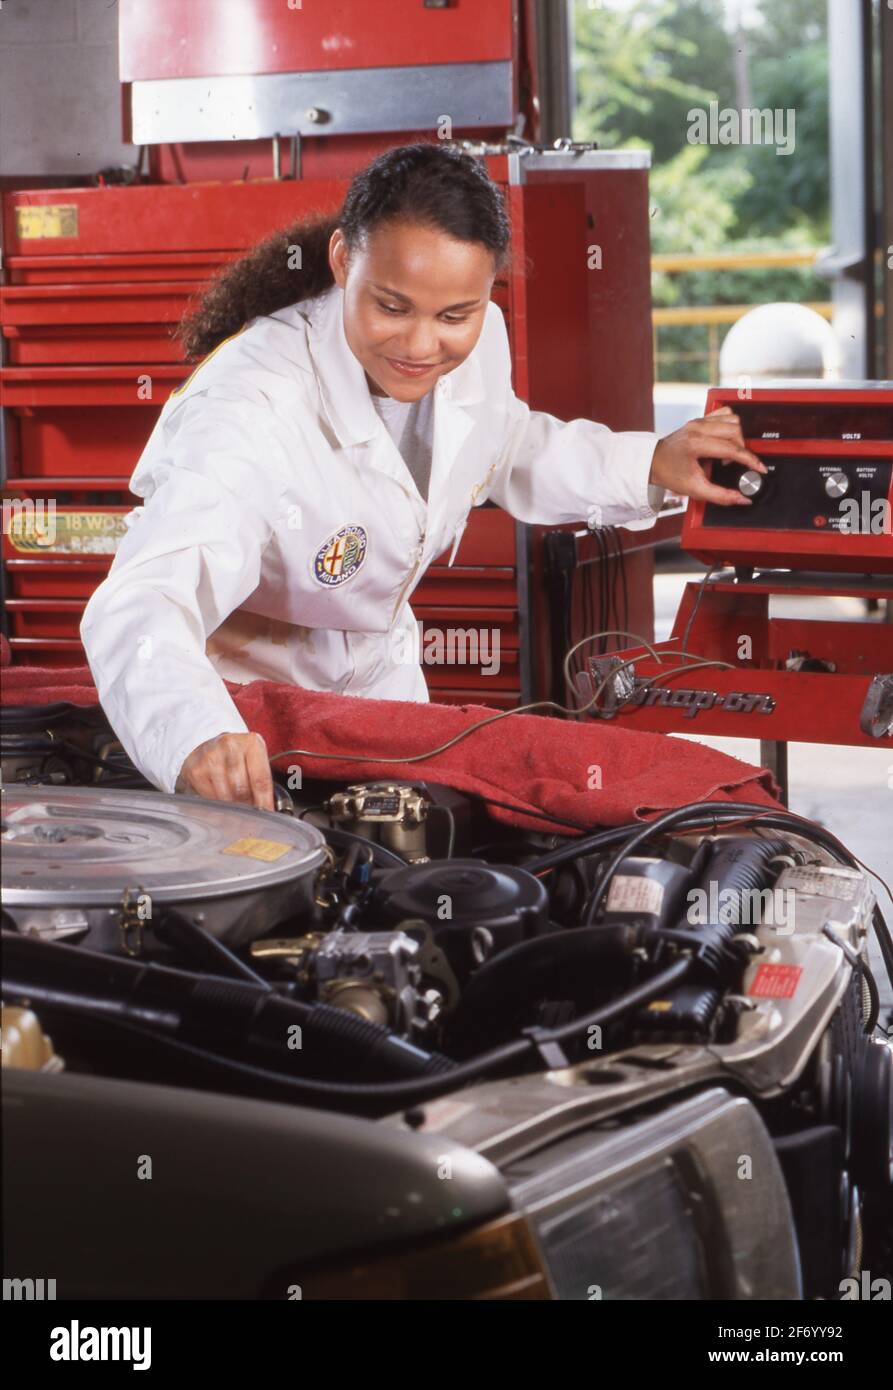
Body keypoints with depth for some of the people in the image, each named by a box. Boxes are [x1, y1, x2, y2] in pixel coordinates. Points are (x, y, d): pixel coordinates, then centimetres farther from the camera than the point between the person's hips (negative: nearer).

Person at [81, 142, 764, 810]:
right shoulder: (251, 409, -35)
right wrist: (199, 738, -68)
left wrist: (649, 465, 2)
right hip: (240, 704, -6)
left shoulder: (478, 343, -12)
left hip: (378, 678, 6)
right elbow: (138, 607, -49)